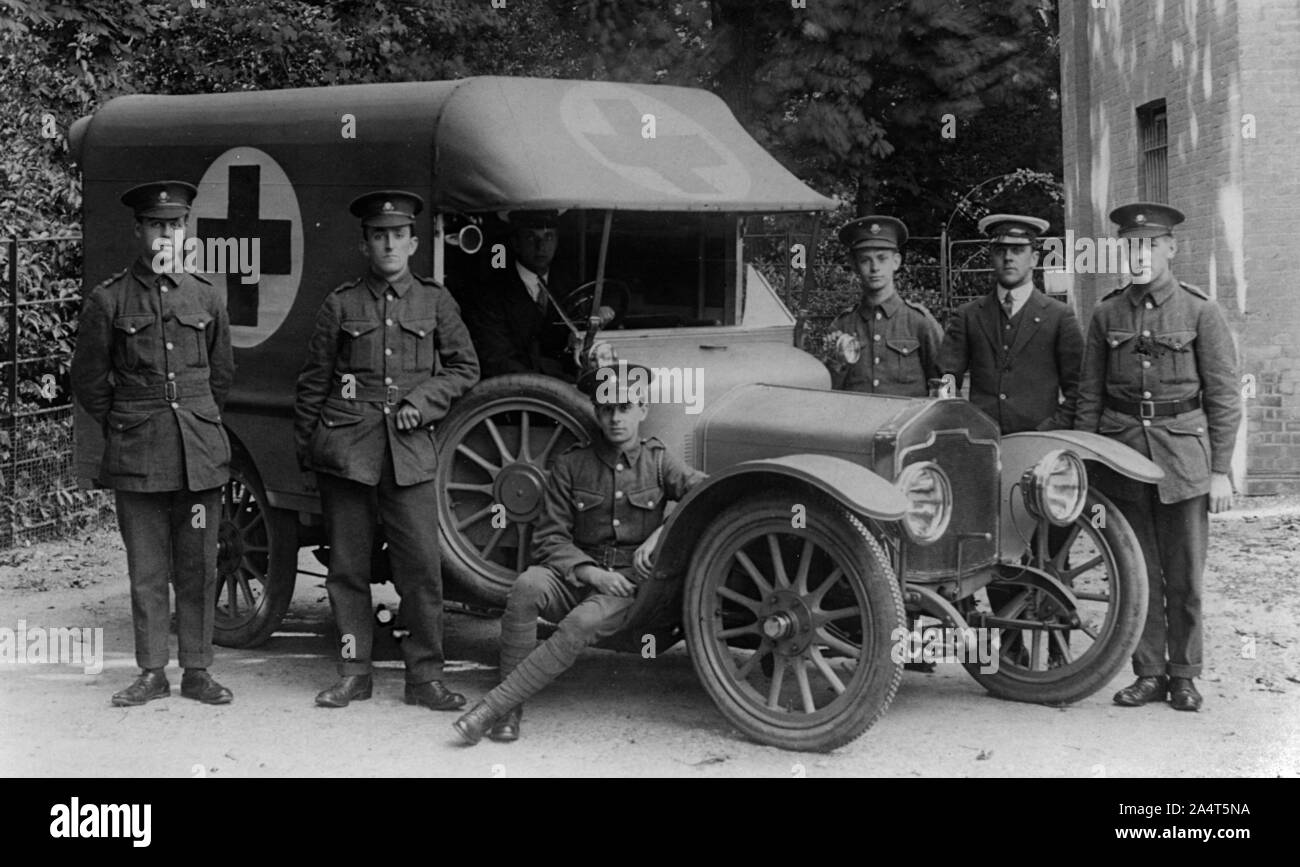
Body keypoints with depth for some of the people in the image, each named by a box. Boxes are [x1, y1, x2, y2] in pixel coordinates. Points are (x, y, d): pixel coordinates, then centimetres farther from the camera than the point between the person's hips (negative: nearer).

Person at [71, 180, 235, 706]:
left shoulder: (205, 298, 8)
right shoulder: (107, 300, 0)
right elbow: (88, 381, 7)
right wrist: (122, 428, 9)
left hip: (201, 452, 2)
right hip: (136, 459, -2)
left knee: (198, 568, 4)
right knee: (146, 570, 3)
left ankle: (196, 671, 12)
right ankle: (151, 673, 12)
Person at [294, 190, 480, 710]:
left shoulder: (434, 302, 9)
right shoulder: (341, 304, 7)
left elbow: (465, 369, 14)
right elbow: (313, 381, 11)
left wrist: (423, 400, -2)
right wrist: (304, 445, 9)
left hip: (410, 450, 0)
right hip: (345, 447, 0)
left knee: (421, 566, -3)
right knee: (347, 565, 4)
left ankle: (425, 677, 5)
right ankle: (353, 672, 14)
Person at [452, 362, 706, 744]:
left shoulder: (658, 462, 8)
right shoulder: (571, 465, 7)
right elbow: (550, 540, 2)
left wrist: (661, 533, -17)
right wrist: (589, 572, -15)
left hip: (629, 585, -1)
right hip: (577, 576, 2)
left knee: (582, 624, -35)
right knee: (528, 587, -33)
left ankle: (493, 706, -35)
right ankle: (510, 712, -29)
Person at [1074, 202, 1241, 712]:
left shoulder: (1200, 312, 0)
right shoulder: (1106, 315, 7)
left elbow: (1224, 397, 0)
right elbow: (1089, 397, 10)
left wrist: (1221, 470, -4)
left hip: (1183, 453, -2)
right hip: (1122, 450, 2)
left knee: (1185, 574, 3)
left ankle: (1184, 675, 14)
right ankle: (1149, 673, 14)